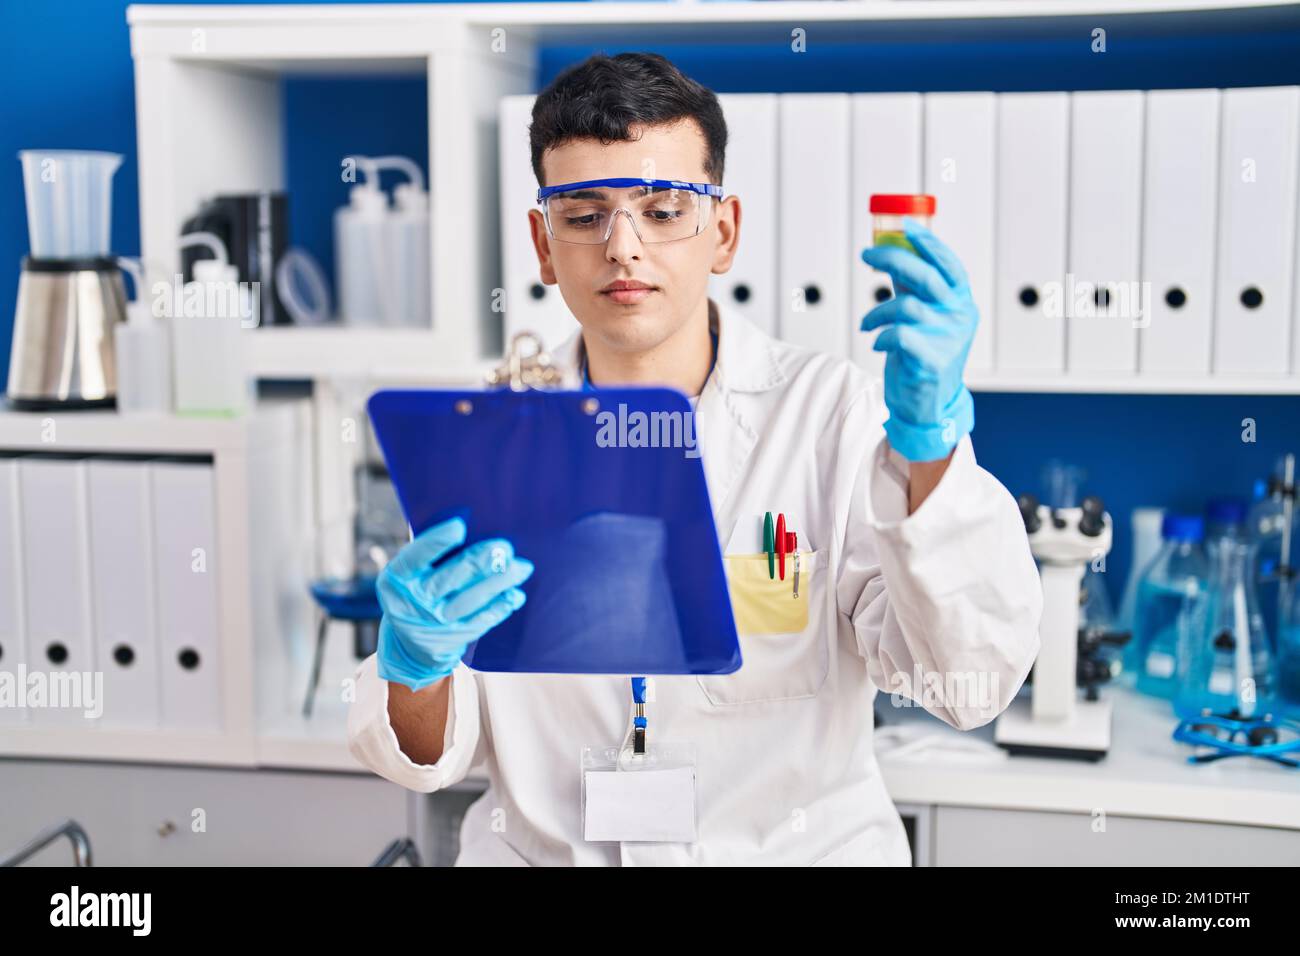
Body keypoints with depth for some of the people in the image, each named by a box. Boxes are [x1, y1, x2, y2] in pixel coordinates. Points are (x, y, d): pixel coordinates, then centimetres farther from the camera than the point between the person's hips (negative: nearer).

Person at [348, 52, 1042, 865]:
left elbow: (972, 686, -15)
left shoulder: (832, 412, -6)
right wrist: (414, 663, -22)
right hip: (541, 847, 1)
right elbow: (432, 752, -1)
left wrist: (928, 434, -26)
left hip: (800, 844, -1)